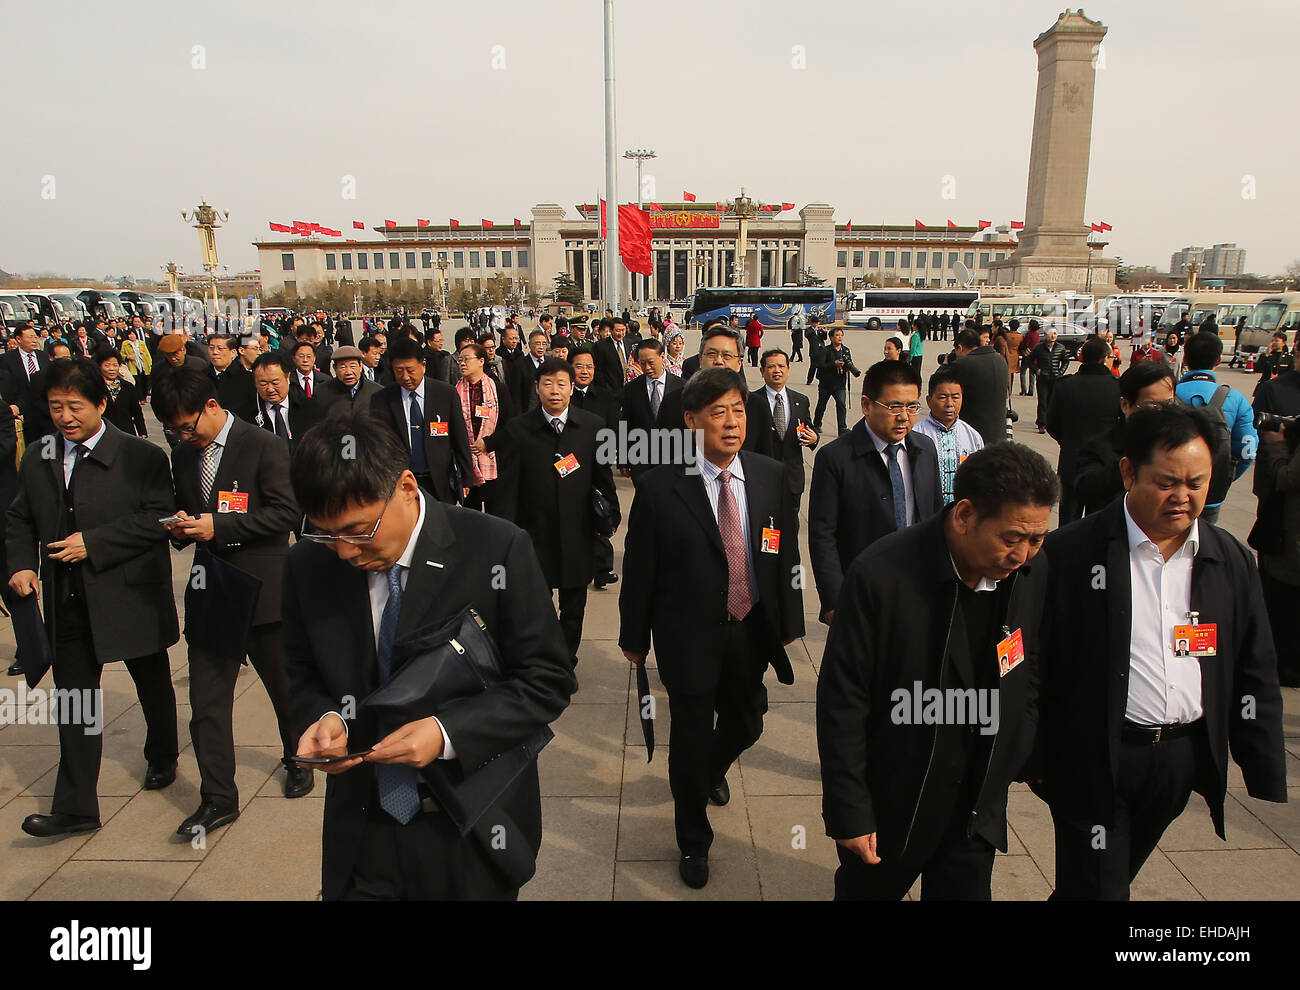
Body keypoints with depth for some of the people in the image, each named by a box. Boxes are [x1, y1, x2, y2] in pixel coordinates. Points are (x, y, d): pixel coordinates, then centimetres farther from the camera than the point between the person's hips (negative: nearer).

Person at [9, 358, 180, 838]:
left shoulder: (141, 456, -11)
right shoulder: (37, 460, 5)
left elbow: (158, 518, -17)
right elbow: (19, 520, 15)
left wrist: (93, 543, -22)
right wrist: (20, 563, -3)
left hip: (130, 594, -3)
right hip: (67, 600, 4)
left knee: (152, 683, 17)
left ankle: (162, 758, 43)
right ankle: (75, 808, 12)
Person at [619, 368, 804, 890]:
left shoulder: (771, 476, -3)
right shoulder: (660, 487, -15)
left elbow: (786, 554, 3)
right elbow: (639, 569, -8)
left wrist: (788, 623, 5)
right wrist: (634, 636, -2)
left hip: (751, 630, 4)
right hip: (688, 634, -4)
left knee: (745, 724, 20)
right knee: (691, 736, 9)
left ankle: (711, 770, 58)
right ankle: (693, 841, 35)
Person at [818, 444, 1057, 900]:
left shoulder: (1032, 577, -8)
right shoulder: (881, 575, -24)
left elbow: (1030, 679, 7)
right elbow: (841, 701, -18)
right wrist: (849, 811, -15)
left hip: (978, 810, 4)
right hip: (890, 806, -3)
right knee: (863, 888, 19)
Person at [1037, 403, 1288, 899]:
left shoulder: (1232, 561, 2)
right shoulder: (1070, 553, -12)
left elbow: (1256, 681, 7)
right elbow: (1036, 666, -7)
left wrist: (1270, 793, 5)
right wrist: (1034, 759, -5)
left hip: (1186, 762, 5)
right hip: (1093, 763, -4)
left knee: (1115, 878, 20)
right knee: (1095, 887, 4)